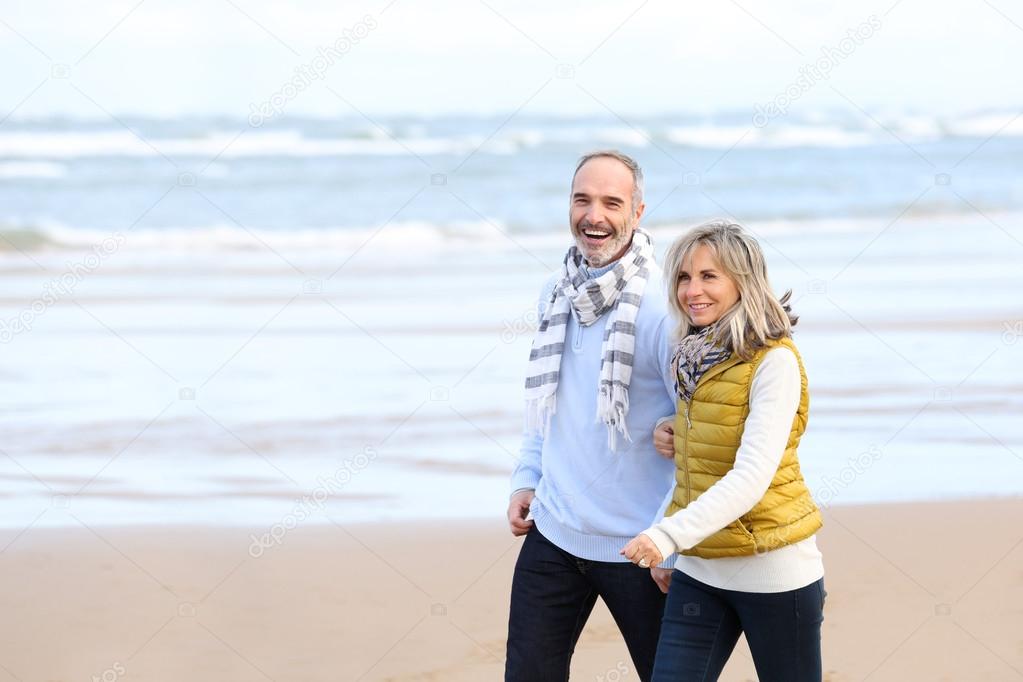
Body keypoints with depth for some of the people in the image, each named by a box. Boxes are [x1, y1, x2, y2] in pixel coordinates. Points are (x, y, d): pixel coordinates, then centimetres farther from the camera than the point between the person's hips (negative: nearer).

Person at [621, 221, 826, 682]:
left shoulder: (774, 362, -15)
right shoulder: (693, 357, 8)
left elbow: (752, 476, -25)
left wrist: (669, 535, -33)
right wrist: (674, 440, 8)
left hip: (773, 573, -6)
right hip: (699, 570, 6)